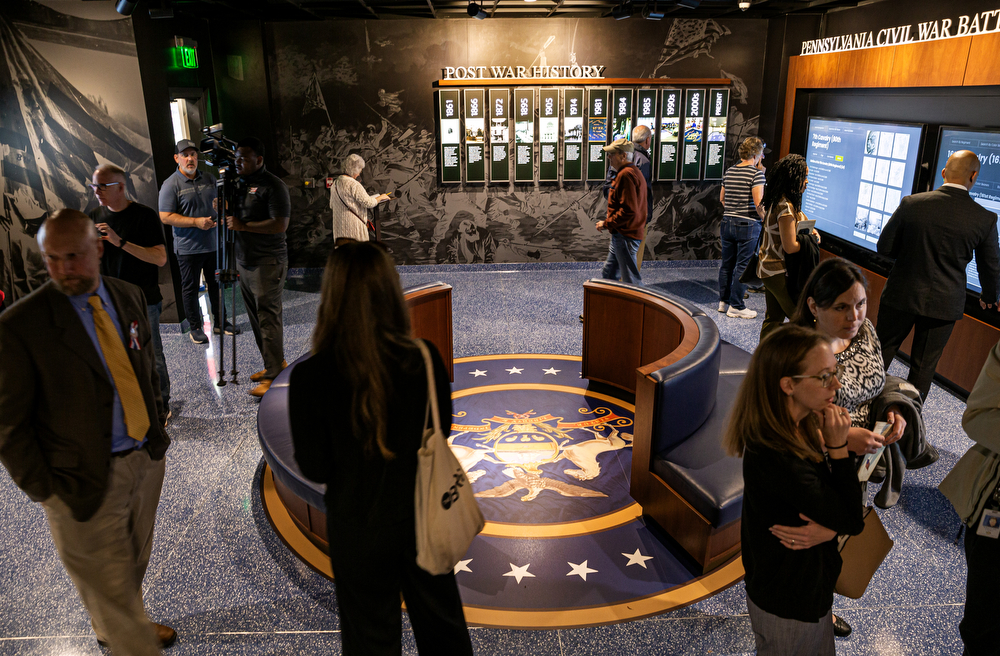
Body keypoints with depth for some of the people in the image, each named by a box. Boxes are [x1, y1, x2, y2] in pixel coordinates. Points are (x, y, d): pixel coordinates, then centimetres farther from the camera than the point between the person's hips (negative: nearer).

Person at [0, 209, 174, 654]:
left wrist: (156, 430, 10)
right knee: (108, 582, 10)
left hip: (146, 458, 6)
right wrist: (43, 490, -10)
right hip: (88, 480, -6)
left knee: (133, 562, 27)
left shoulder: (128, 296, -1)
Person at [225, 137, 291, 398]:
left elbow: (280, 224, -20)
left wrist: (242, 225, -19)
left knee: (268, 317, -8)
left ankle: (273, 375, -4)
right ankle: (276, 363, 23)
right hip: (244, 261, 9)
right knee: (255, 317, 11)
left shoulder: (273, 186, -11)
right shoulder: (239, 183, 16)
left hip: (267, 263, -9)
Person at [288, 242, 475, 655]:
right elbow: (441, 430, -1)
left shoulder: (310, 378, -24)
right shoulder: (425, 359, -17)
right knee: (442, 622, 26)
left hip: (360, 528, -2)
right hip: (423, 512, 2)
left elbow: (315, 469, -13)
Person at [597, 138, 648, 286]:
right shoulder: (633, 171, 16)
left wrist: (607, 223, -16)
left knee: (631, 279, -4)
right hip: (622, 234, 11)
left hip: (625, 236, -11)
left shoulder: (626, 175, -19)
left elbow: (629, 211, -26)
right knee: (609, 273, 20)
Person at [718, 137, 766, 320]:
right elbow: (759, 203, -19)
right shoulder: (756, 173, -13)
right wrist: (766, 220, -6)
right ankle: (736, 306, 6)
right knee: (743, 266, 1)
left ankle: (723, 301, 24)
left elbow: (722, 198, 17)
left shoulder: (729, 172, 8)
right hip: (748, 225, -7)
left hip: (727, 222, 7)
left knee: (727, 264, 15)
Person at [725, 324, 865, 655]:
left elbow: (853, 513, -3)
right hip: (787, 606, -7)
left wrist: (830, 527, -24)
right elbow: (850, 519, -25)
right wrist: (837, 446, -26)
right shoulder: (775, 456, -35)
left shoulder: (808, 428, -7)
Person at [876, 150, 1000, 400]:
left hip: (901, 295, 0)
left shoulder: (911, 203, -10)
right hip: (943, 303, 0)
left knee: (882, 351, 16)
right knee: (924, 367, 12)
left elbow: (884, 247, -5)